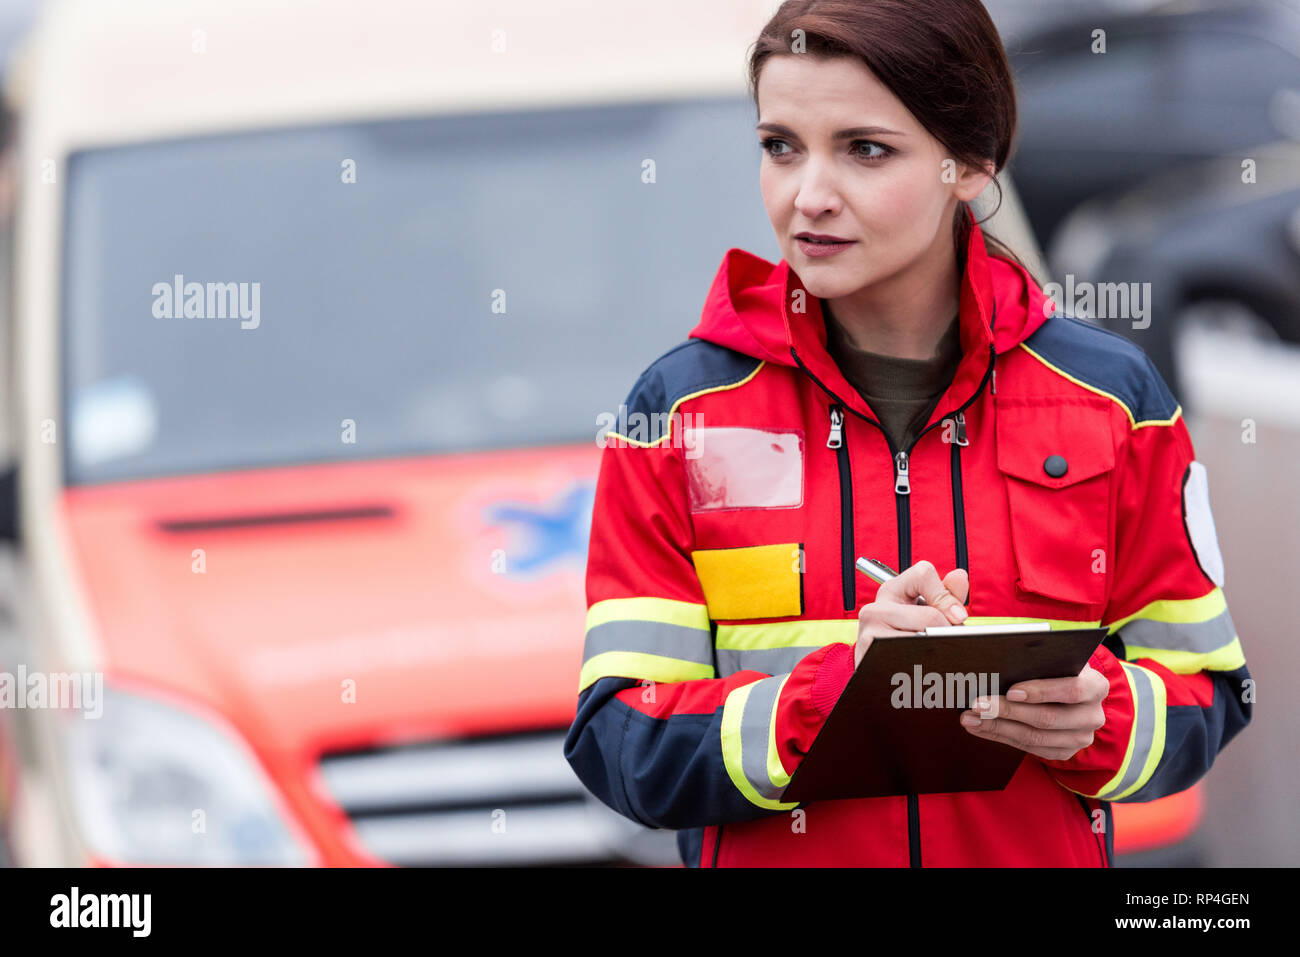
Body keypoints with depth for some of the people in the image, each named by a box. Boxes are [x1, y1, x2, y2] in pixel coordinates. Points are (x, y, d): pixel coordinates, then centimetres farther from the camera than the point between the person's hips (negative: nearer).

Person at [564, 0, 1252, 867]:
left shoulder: (1109, 395, -4)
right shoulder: (683, 406, -7)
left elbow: (1207, 696, 1)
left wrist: (1095, 720, -19)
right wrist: (838, 687, -27)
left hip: (1042, 855, 1)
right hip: (773, 860, -1)